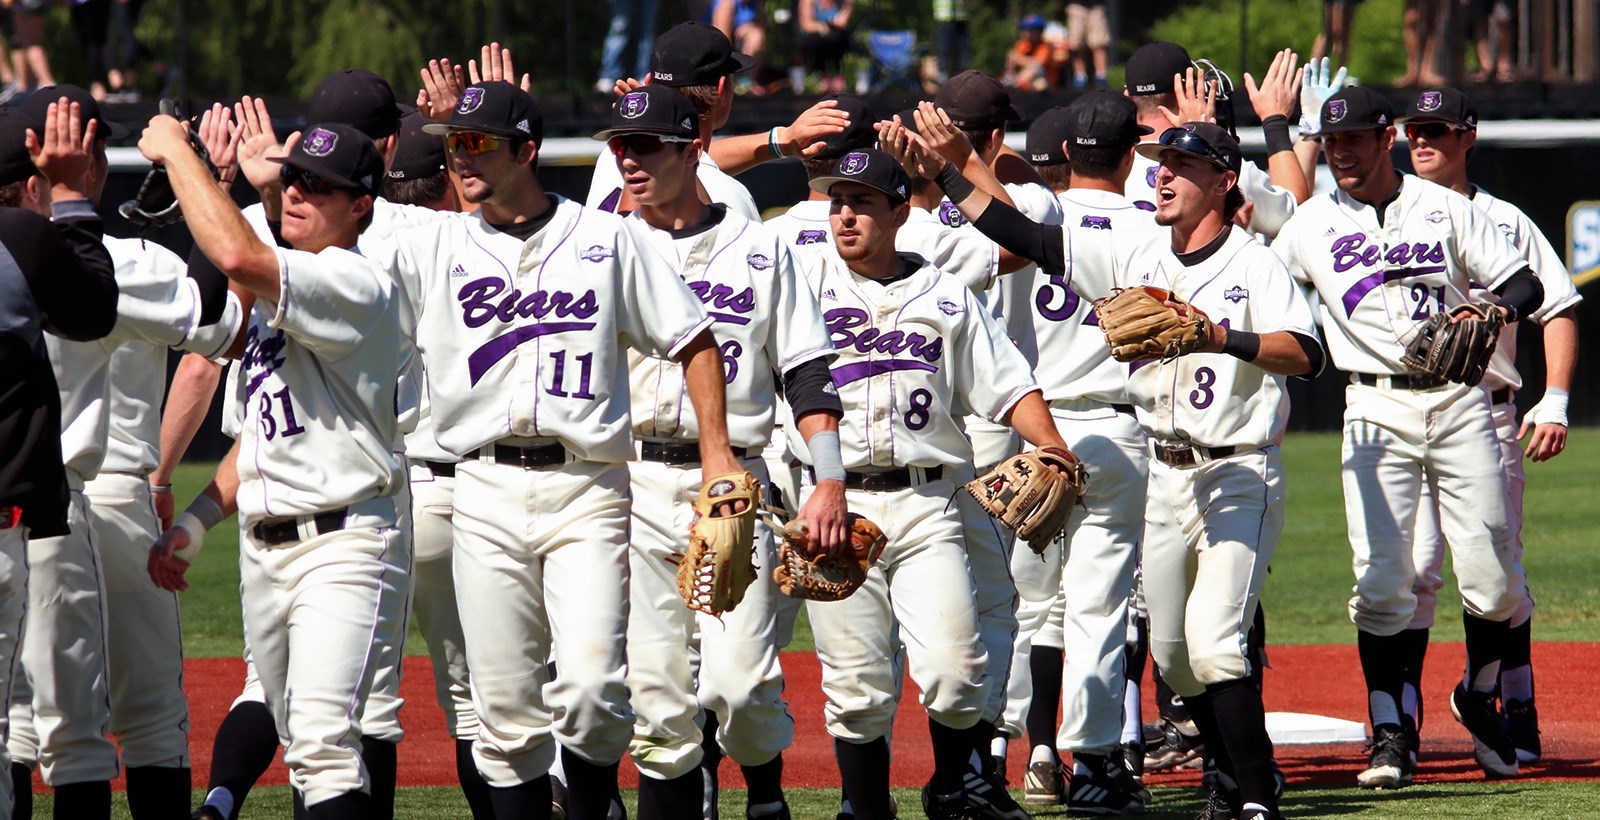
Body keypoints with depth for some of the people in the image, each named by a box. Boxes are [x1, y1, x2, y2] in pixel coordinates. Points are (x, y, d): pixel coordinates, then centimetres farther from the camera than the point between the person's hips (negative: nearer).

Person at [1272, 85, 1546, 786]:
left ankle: (1479, 697, 23)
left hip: (1459, 401, 0)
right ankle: (1391, 730, -3)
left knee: (1492, 575, -2)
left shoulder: (1445, 209, 6)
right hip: (1377, 407, 0)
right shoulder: (1312, 226, 7)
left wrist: (1494, 311, -16)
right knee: (1381, 577, -10)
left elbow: (1526, 285, 5)